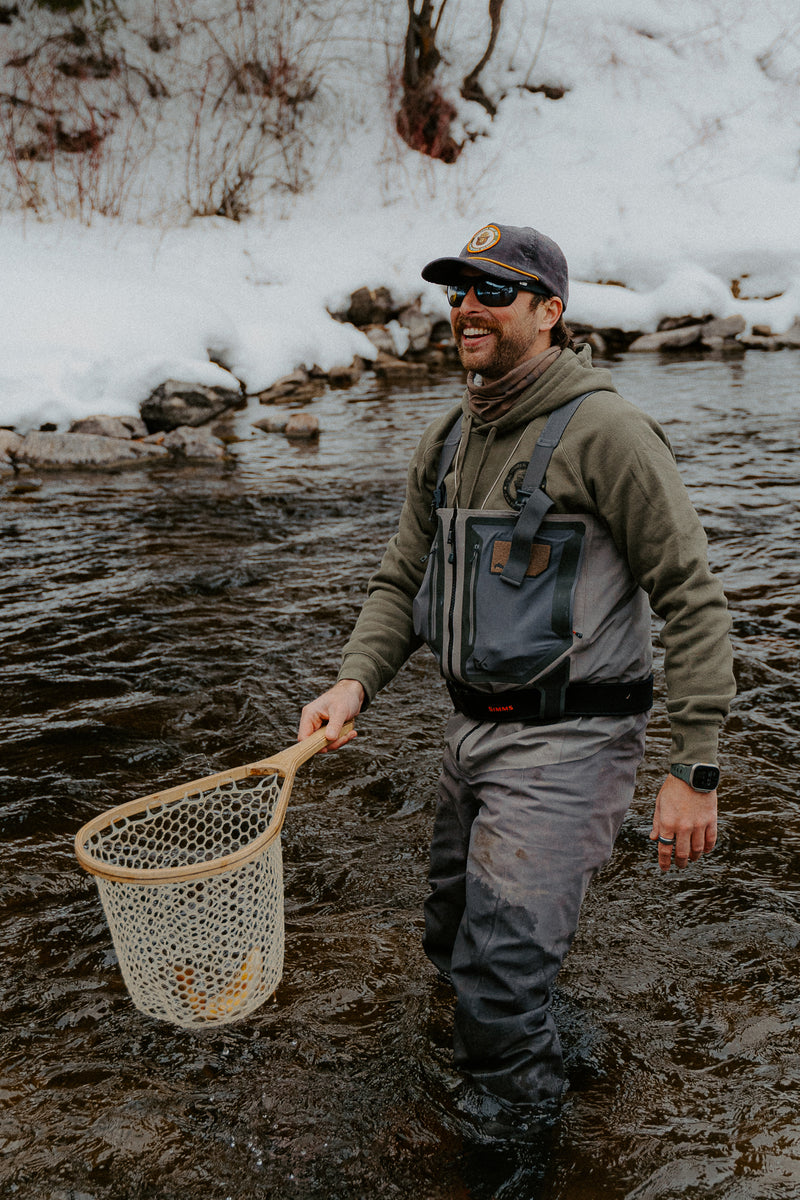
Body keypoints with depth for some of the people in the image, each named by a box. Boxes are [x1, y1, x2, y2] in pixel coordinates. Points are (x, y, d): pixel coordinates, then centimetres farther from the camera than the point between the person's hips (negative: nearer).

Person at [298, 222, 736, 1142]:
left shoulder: (605, 430, -16)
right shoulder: (446, 442, 7)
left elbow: (693, 601, -16)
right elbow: (400, 581, 12)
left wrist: (694, 772, -18)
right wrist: (353, 682, -6)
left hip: (565, 743, -7)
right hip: (471, 730, 8)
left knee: (497, 974, -4)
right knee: (453, 940, 22)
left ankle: (516, 1136, 25)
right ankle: (535, 1047, 52)